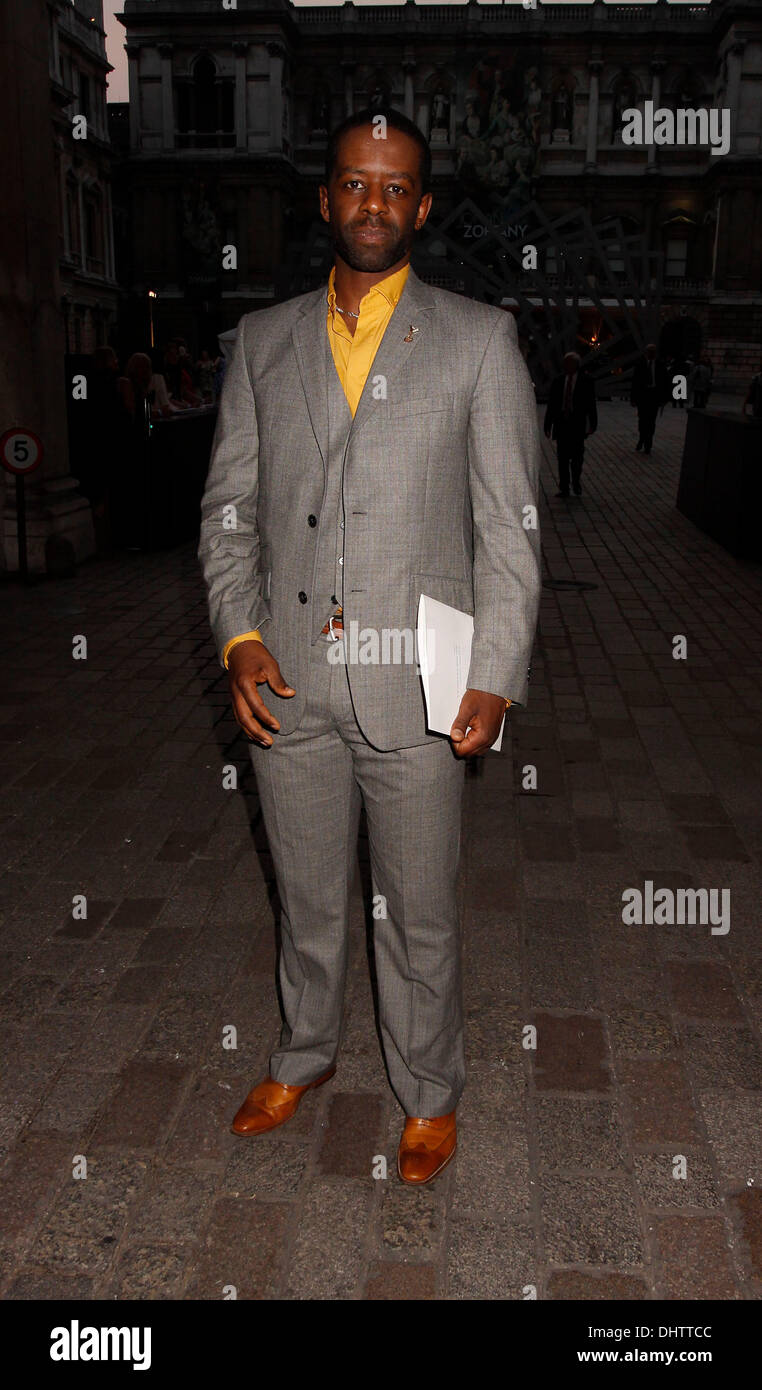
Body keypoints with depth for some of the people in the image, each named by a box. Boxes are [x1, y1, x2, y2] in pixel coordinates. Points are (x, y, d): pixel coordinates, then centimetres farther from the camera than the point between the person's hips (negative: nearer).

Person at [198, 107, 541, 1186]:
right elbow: (229, 510, 8)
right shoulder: (262, 340, 8)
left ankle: (429, 1095, 35)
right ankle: (305, 1056, 45)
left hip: (414, 686, -2)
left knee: (420, 914, 11)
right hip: (286, 682, 3)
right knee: (307, 899, 19)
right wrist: (240, 636, -7)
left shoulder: (478, 339, 1)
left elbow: (510, 526, -3)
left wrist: (495, 680, -9)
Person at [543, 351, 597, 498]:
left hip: (577, 425, -2)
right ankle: (563, 488, 8)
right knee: (562, 458, 3)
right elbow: (551, 404, 11)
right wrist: (548, 425, 8)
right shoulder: (558, 381, 8)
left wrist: (592, 424, -2)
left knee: (577, 457, 0)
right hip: (561, 424, 2)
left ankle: (577, 485, 19)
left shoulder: (586, 381, 1)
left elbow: (591, 404, 2)